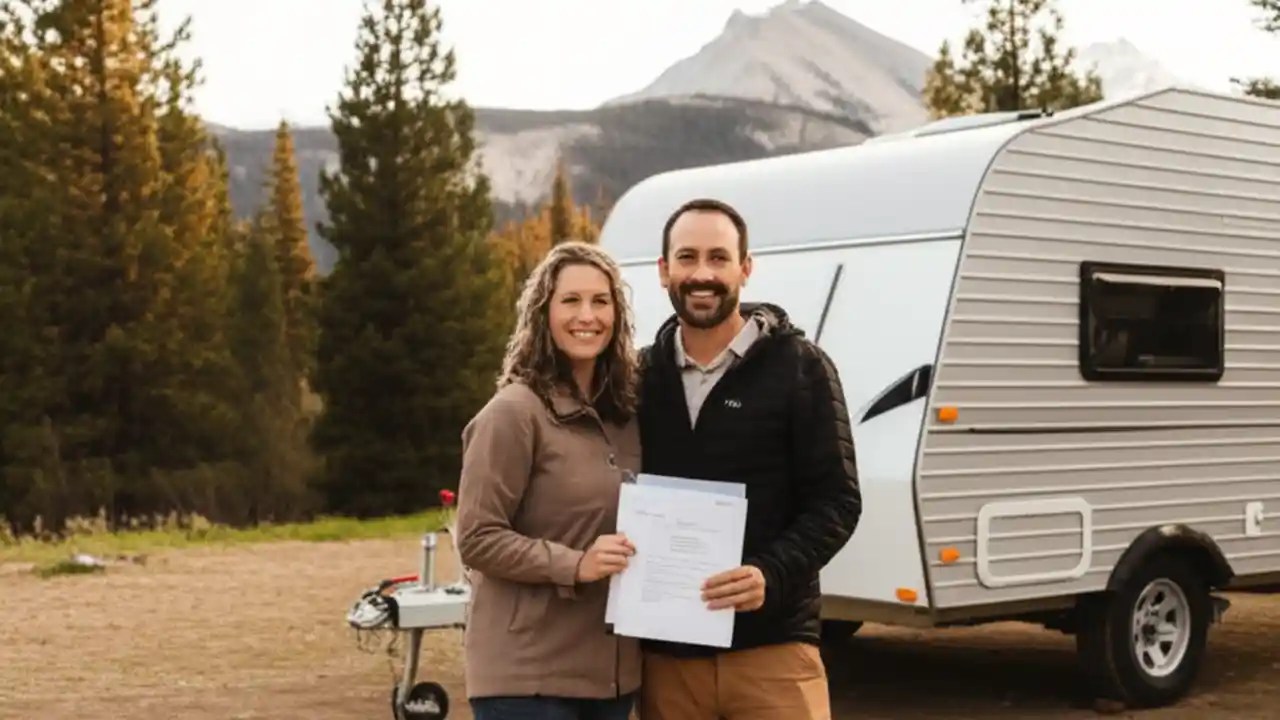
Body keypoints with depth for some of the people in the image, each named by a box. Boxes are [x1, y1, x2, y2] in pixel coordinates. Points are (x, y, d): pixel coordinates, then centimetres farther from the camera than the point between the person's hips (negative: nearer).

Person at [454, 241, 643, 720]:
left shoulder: (626, 413, 10)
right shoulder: (514, 413, -10)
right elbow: (477, 540, -13)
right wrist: (574, 565, -23)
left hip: (610, 670, 7)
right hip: (529, 674, -7)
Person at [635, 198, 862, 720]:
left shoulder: (799, 368, -1)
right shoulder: (643, 376, 10)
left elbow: (837, 500, -4)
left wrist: (772, 575, -20)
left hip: (771, 644, -3)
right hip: (665, 651, 4)